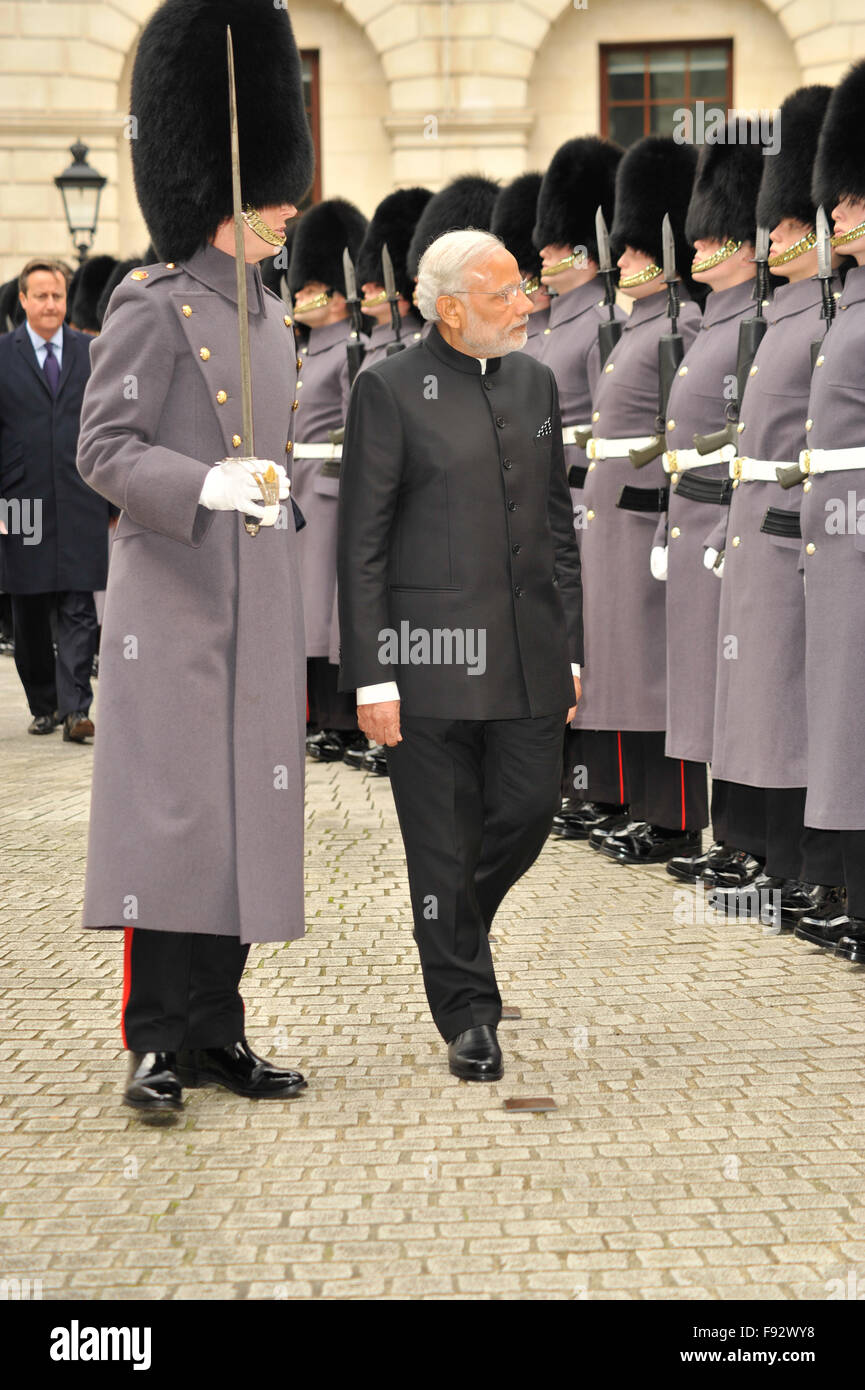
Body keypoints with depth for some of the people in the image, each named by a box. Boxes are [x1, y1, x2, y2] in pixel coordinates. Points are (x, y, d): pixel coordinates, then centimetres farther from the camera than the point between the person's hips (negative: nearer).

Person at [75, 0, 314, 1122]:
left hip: (257, 613, 7)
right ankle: (156, 1043, -1)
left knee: (246, 817, 8)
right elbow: (103, 451, -13)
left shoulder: (271, 319, 15)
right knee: (171, 813, -7)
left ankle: (218, 1030, 15)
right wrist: (202, 487, -31)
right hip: (171, 607, -7)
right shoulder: (155, 308, -8)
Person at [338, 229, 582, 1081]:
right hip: (429, 655, -5)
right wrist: (371, 678, -11)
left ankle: (456, 926, 36)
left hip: (527, 652, 5)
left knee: (529, 811, 7)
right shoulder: (390, 390, -7)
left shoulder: (535, 382, 11)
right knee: (443, 842, 2)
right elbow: (360, 546, -7)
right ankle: (467, 1015, 15)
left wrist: (570, 649, 13)